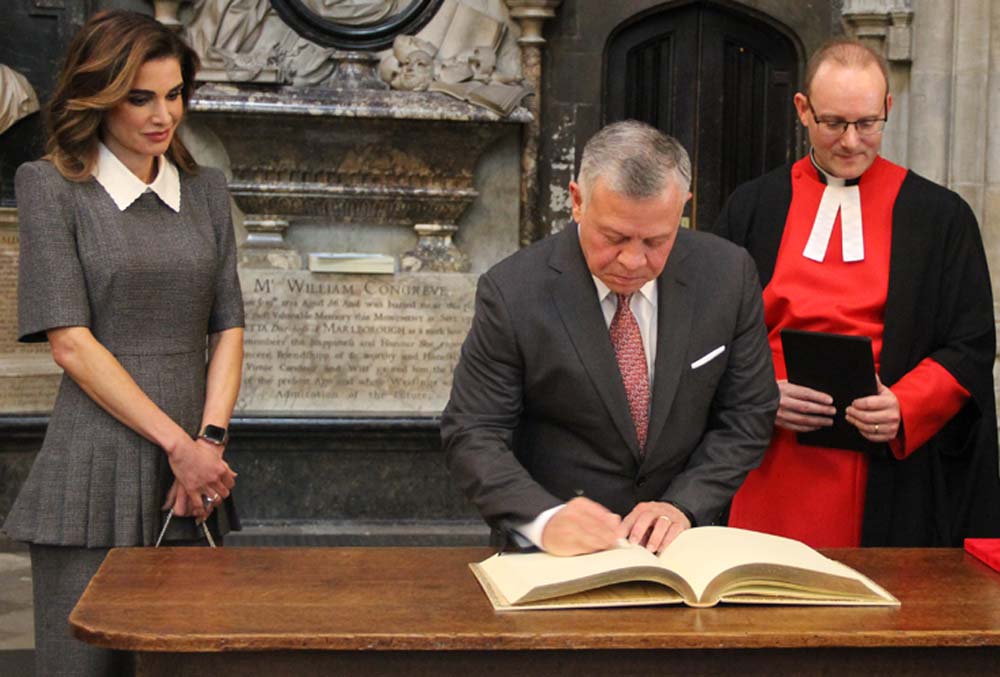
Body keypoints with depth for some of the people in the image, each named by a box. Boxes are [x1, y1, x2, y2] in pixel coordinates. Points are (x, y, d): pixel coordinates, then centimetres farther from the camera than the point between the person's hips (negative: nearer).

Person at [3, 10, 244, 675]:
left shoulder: (206, 190, 12)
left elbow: (228, 329, 9)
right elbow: (71, 343, -8)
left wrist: (210, 439, -6)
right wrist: (178, 444, -12)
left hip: (195, 480, 4)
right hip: (96, 477, -4)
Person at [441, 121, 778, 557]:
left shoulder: (729, 275, -4)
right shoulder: (513, 292, -11)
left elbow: (746, 418, 2)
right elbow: (472, 435, -9)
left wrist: (682, 507, -12)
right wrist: (544, 518, -25)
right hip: (552, 553, -1)